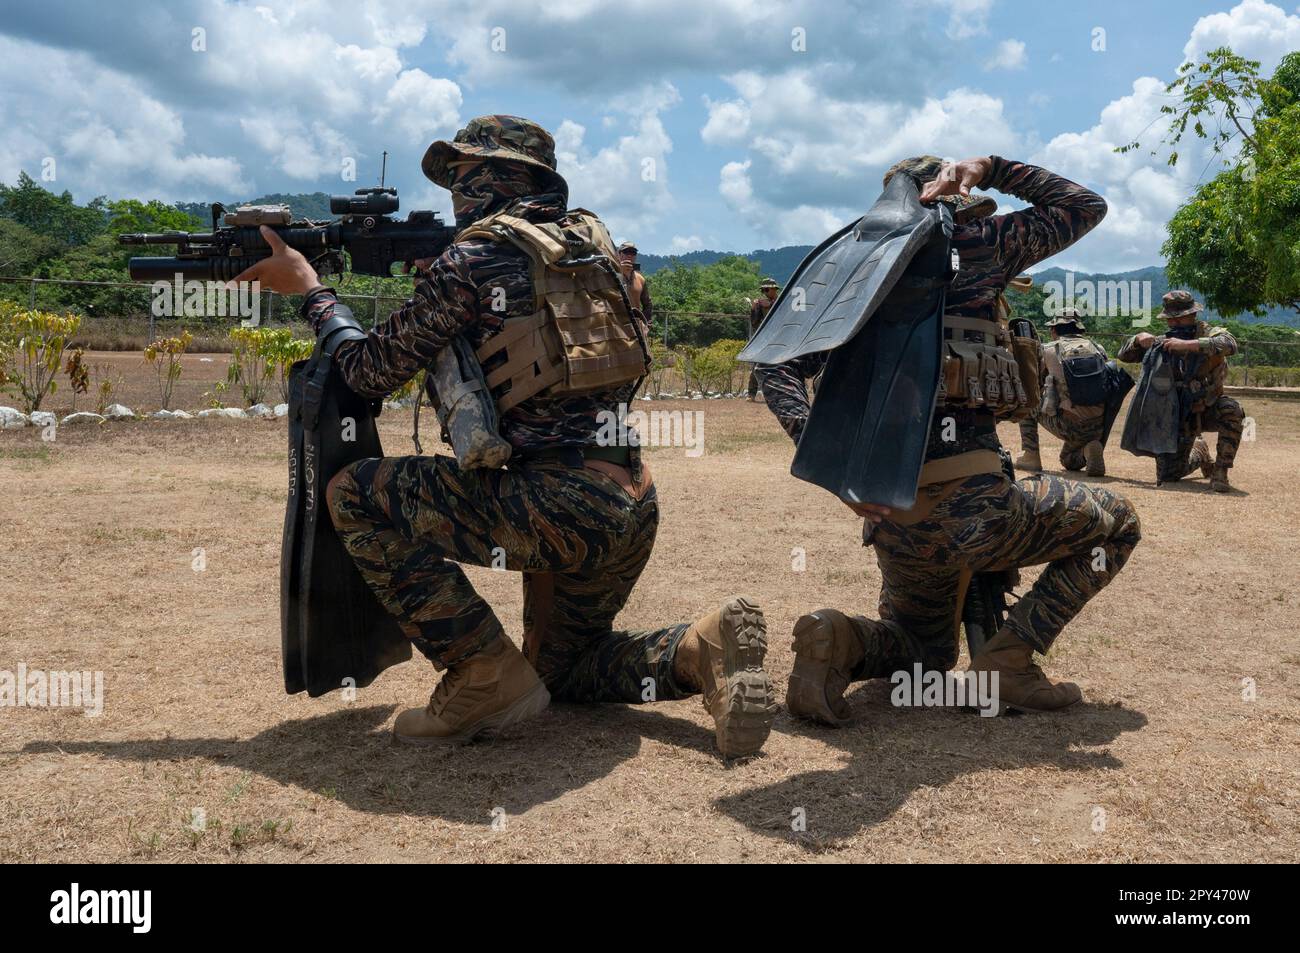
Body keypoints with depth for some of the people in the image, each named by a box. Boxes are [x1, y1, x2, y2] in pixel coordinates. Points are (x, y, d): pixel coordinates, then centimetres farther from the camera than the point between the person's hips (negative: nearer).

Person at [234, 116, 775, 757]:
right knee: (559, 669, 28)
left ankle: (486, 678, -1)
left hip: (555, 505, -8)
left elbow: (371, 373, 2)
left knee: (354, 494, 3)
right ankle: (702, 649, 3)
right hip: (633, 506, 8)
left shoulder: (472, 258, -6)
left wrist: (310, 290, 17)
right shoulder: (591, 240, 15)